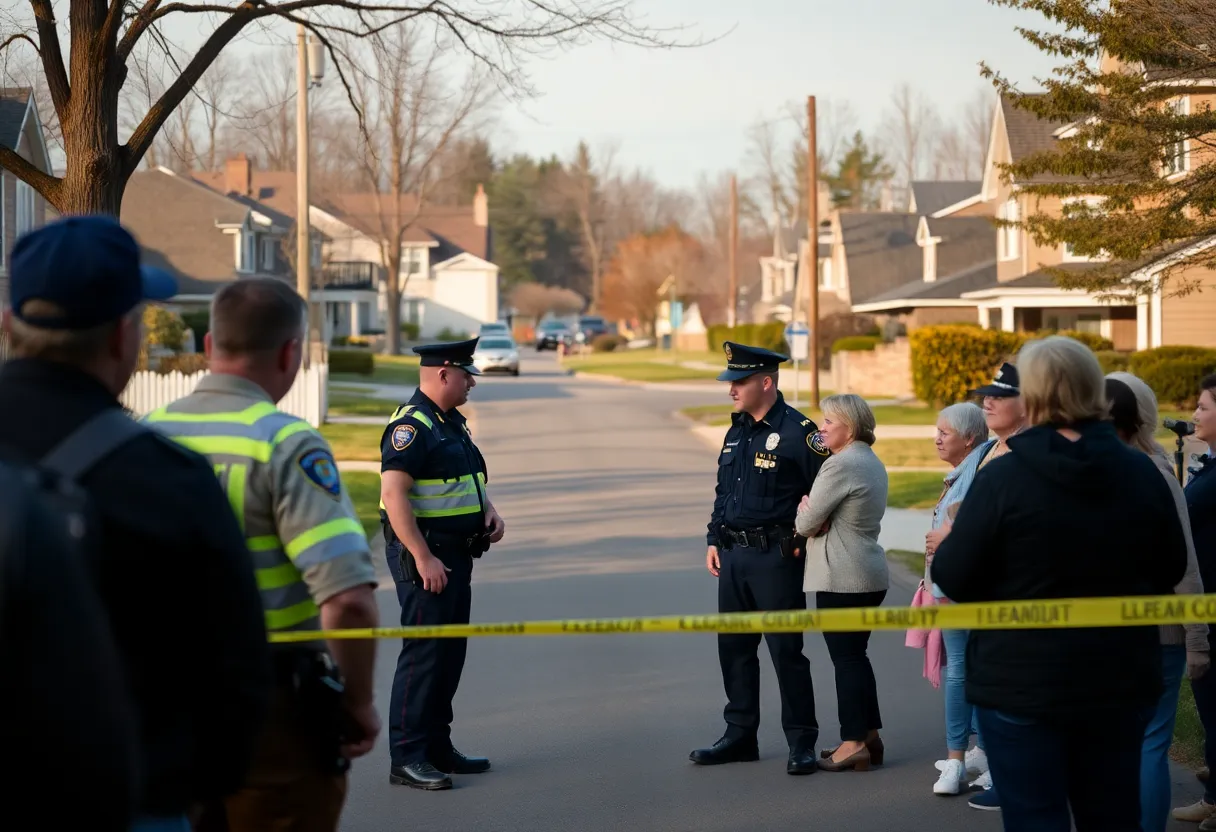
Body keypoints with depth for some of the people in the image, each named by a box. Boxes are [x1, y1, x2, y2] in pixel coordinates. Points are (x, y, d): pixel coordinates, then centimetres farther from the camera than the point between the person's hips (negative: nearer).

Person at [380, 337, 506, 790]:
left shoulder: (452, 422, 15)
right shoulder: (410, 425, -16)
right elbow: (394, 496, -23)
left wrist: (489, 512, 9)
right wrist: (424, 558, -25)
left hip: (456, 553, 10)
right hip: (424, 554, -10)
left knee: (450, 651, 14)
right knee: (423, 652, -8)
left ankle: (437, 746, 22)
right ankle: (406, 757, -5)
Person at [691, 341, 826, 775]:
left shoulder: (797, 431, -12)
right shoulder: (737, 432, 13)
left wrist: (806, 540, -10)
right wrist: (714, 539, 15)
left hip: (776, 557, -8)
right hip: (734, 556, 8)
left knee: (786, 650, -3)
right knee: (734, 646, 12)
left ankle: (801, 742, 6)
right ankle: (740, 736, 22)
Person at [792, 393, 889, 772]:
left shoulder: (840, 465, -18)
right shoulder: (872, 462, 14)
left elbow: (806, 523, -15)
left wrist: (803, 516, 6)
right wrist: (810, 513, 0)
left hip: (842, 578, -9)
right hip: (871, 574, 9)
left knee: (846, 658, -3)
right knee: (856, 655, 15)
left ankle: (854, 744, -1)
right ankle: (870, 735, 19)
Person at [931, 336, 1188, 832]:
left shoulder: (1003, 477, -15)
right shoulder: (1142, 472, -2)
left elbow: (952, 578, -12)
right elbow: (1171, 569, 10)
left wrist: (947, 541, 10)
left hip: (1023, 684, -4)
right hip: (1121, 680, 4)